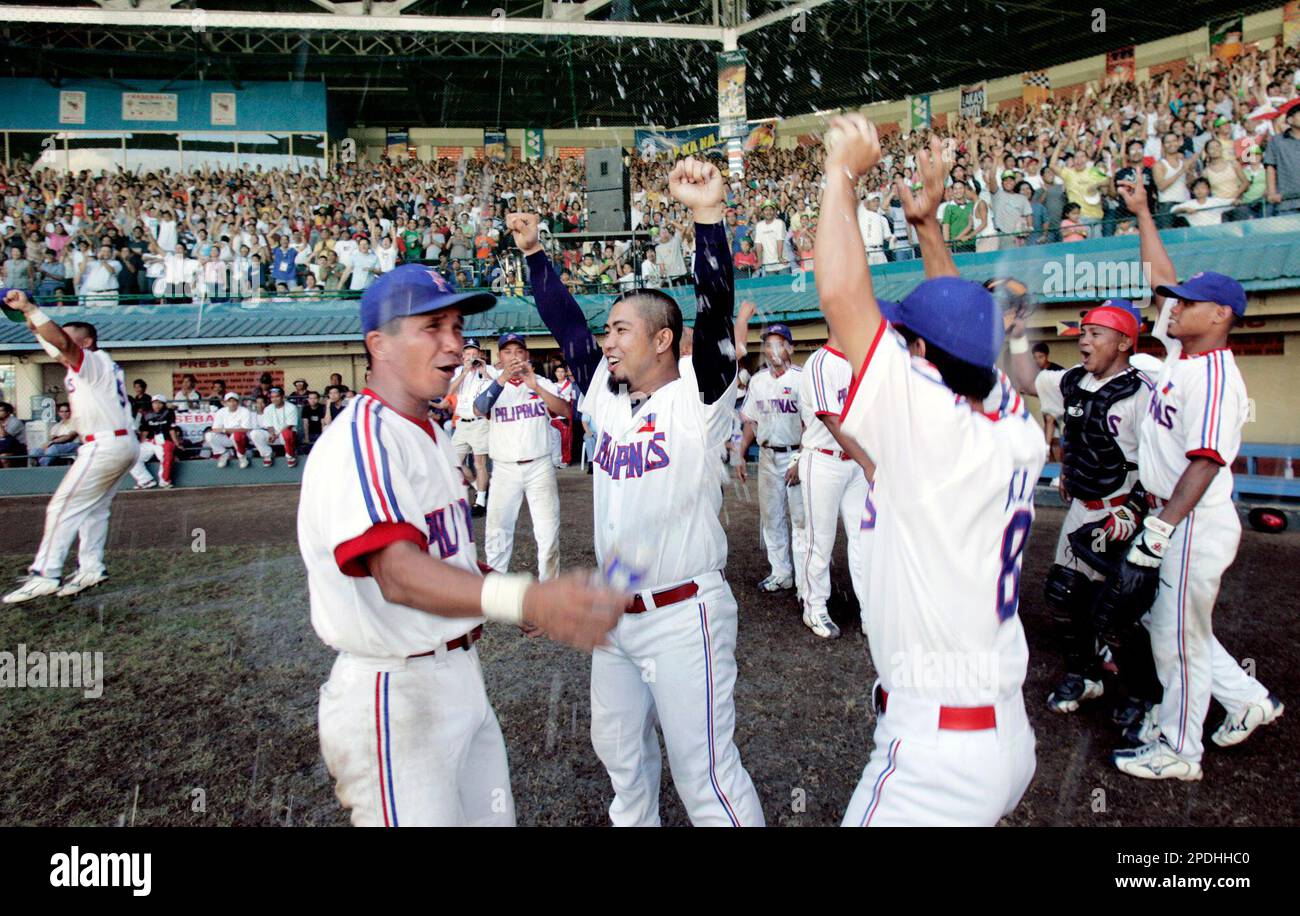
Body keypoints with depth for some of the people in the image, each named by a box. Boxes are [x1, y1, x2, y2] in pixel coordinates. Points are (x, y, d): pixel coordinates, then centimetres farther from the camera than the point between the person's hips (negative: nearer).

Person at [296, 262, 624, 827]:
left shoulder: (429, 435, 11)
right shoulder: (360, 438, -21)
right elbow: (397, 573, -36)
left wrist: (530, 600, 10)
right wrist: (524, 599, -51)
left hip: (459, 672, 9)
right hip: (394, 694, -9)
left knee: (492, 814, 19)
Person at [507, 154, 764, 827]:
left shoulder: (697, 398, -12)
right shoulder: (607, 394, 6)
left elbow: (716, 311, -26)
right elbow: (565, 322, 14)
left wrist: (708, 214, -35)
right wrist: (533, 252, 13)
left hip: (683, 615, -7)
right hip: (615, 616, 8)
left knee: (705, 777, 1)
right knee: (620, 753, 24)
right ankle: (632, 821, 46)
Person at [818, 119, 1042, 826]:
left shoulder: (934, 425, -22)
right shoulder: (1018, 430, -1)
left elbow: (841, 294, -25)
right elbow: (960, 323, 15)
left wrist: (842, 172, -11)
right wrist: (928, 224, 19)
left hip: (936, 757, -8)